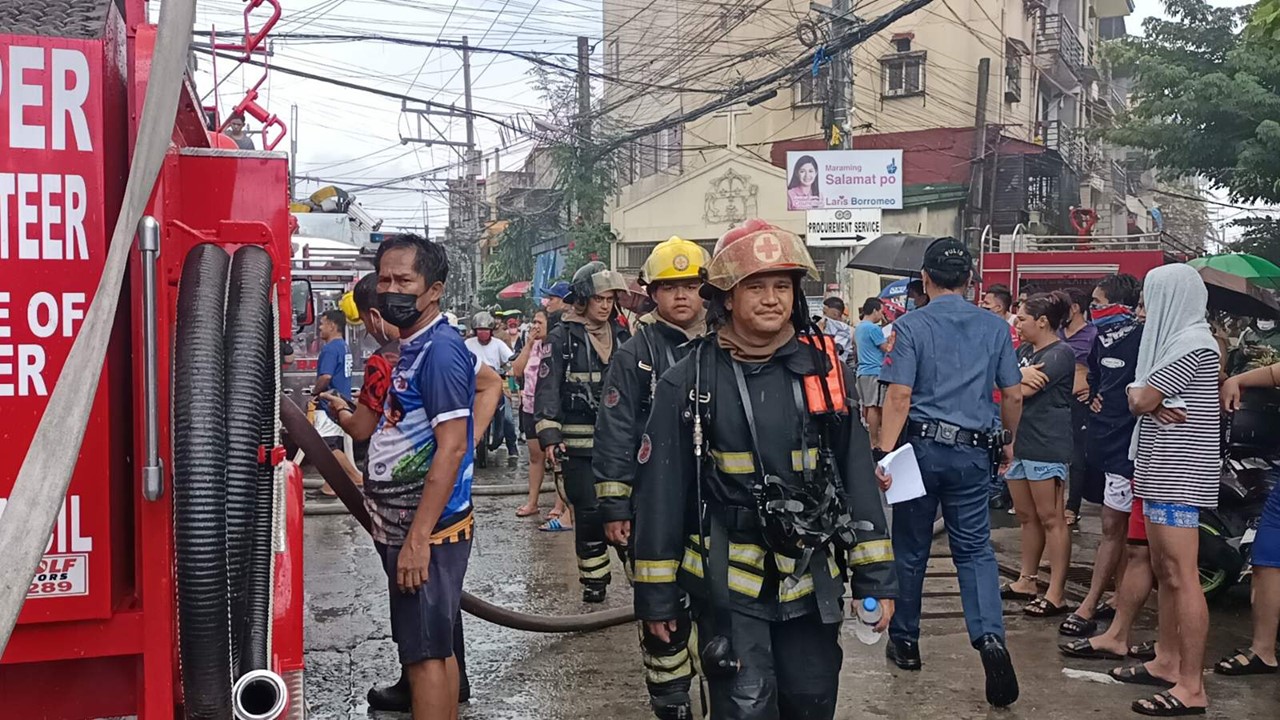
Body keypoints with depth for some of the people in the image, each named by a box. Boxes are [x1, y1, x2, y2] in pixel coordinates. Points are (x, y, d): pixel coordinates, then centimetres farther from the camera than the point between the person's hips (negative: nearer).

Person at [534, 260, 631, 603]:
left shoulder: (621, 336, 12)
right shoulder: (562, 338, -3)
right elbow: (547, 388, -7)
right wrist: (549, 436, -15)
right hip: (578, 443, -4)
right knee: (589, 511, -1)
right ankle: (594, 577, 12)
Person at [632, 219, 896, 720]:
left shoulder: (826, 372, 1)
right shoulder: (689, 382, -6)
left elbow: (858, 478, 4)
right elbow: (662, 493, -3)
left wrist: (875, 576, 2)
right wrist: (656, 593, -1)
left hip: (811, 582, 3)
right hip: (728, 584, -3)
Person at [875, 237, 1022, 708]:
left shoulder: (910, 326, -7)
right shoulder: (995, 328, 4)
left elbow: (899, 395, -15)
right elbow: (1013, 394, 7)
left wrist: (884, 453, -18)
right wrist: (1008, 441, 22)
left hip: (921, 445, -2)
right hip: (974, 451, 2)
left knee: (911, 549, 11)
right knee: (975, 549, 7)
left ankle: (905, 642, 24)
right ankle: (990, 638, -13)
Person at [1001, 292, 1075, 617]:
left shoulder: (1060, 353, -11)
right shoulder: (1024, 350, 16)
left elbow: (1024, 390, -17)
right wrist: (1022, 377, -9)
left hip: (1046, 445, -9)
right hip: (1018, 443, 9)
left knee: (1050, 519, -5)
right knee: (1026, 516, 15)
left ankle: (1056, 594, -2)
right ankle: (1027, 581, 26)